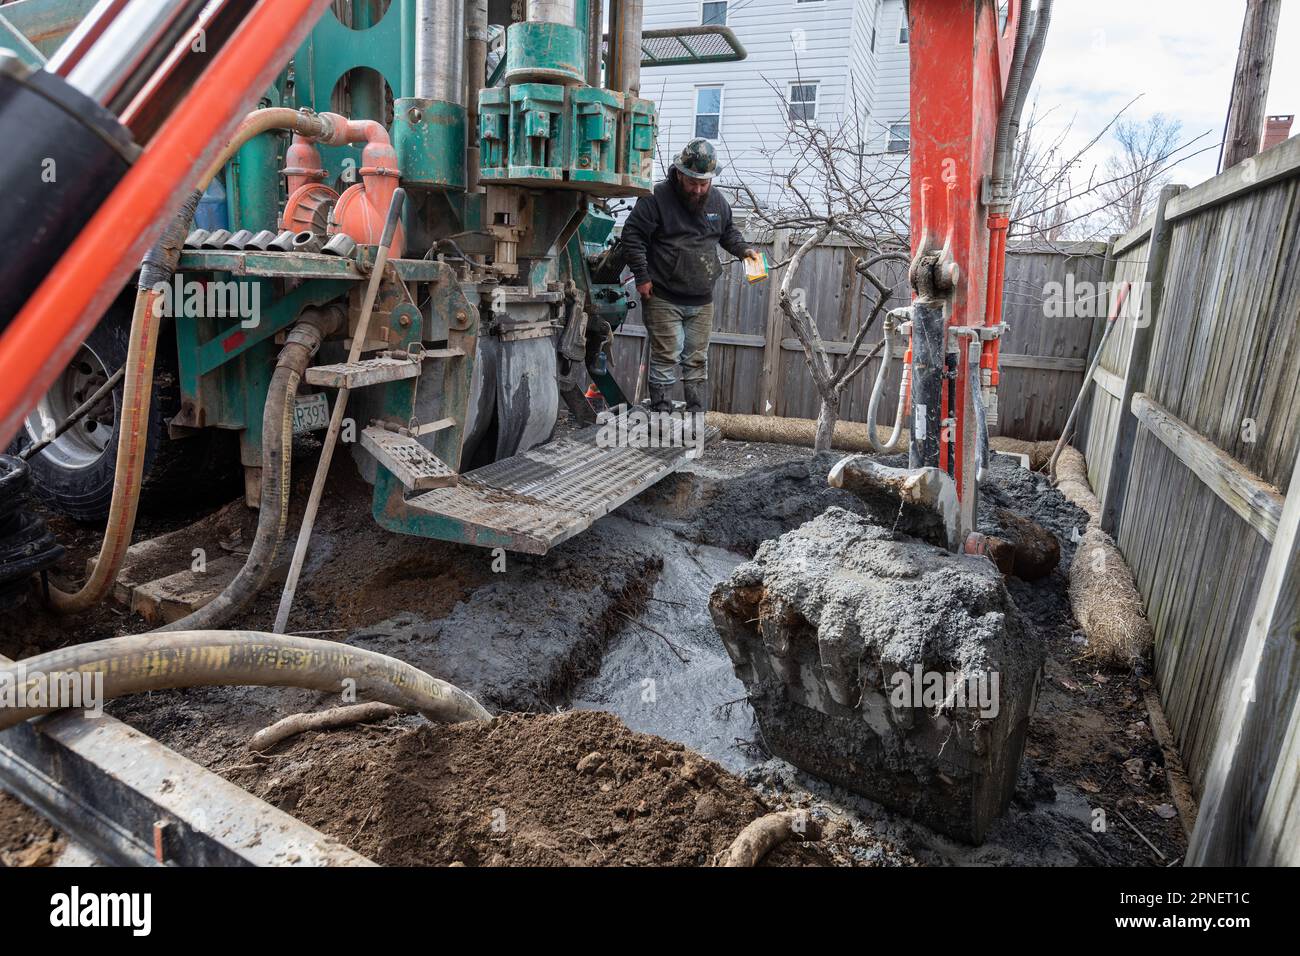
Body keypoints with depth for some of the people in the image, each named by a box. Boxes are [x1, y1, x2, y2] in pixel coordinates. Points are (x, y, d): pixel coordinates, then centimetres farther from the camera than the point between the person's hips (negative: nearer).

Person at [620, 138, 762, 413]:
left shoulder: (717, 201, 7)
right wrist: (642, 277, -14)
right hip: (664, 298, -5)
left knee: (697, 360, 10)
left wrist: (743, 250, 4)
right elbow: (632, 234, -10)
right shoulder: (657, 197, -11)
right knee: (665, 359, -5)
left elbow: (728, 232, 24)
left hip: (702, 301, 6)